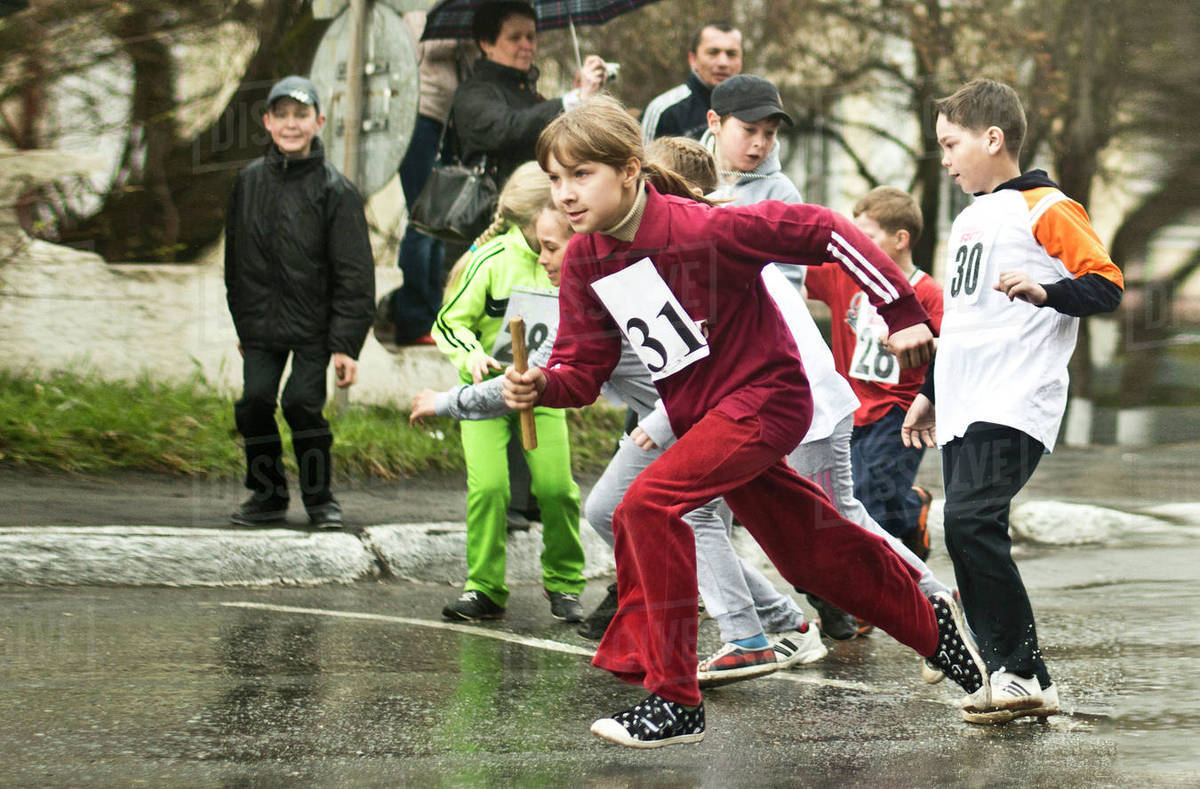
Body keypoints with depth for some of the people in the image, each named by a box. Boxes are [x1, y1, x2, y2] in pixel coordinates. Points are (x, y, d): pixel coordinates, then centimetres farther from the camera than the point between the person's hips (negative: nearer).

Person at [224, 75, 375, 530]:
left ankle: (320, 496, 7)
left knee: (302, 402, -12)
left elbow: (353, 275, -8)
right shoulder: (250, 181, 6)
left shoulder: (335, 190, -7)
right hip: (261, 322, 4)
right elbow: (235, 258, 17)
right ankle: (267, 495, 14)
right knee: (255, 402, -4)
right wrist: (242, 323, 16)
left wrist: (345, 344, -13)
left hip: (314, 325, -4)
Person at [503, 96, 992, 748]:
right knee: (810, 552, 19)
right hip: (701, 414, 8)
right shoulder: (585, 260, -4)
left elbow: (822, 232, -21)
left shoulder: (700, 229, -25)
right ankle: (931, 625, 45)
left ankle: (674, 700, -17)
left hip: (764, 395, -8)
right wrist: (540, 386, -24)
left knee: (647, 507, -25)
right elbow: (583, 368, -1)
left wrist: (902, 313, -17)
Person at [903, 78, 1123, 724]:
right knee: (965, 532, 1)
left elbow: (1107, 286, -10)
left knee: (972, 519, -22)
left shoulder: (1045, 209, -4)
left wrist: (1045, 290, -27)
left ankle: (1020, 672, -15)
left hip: (1014, 405, -9)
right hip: (963, 410, 9)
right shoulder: (968, 220, 23)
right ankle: (1023, 684, 5)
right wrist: (930, 393, 34)